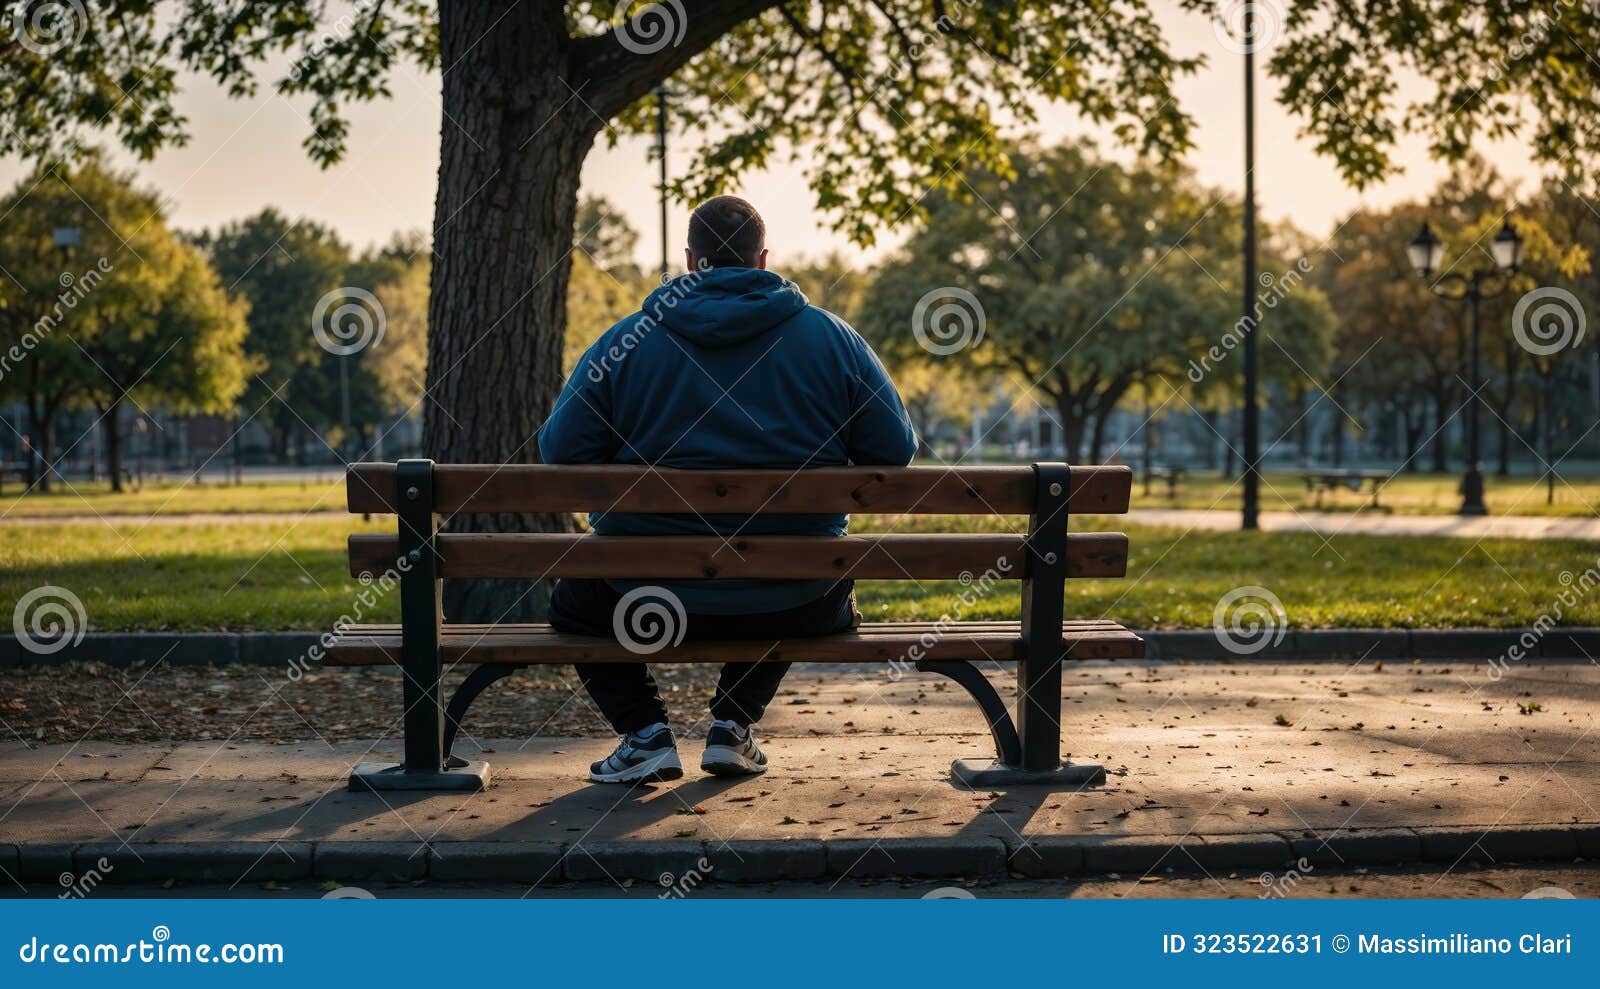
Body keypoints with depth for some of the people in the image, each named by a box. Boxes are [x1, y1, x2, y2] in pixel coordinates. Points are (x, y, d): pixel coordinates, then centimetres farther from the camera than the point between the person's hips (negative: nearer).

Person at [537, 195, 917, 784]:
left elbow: (560, 453, -4)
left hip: (651, 601, -2)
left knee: (571, 602, 31)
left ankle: (646, 733, 11)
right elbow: (895, 453, 1)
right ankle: (733, 726, 24)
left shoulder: (625, 341, -4)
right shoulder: (833, 337, -1)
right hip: (798, 608, 2)